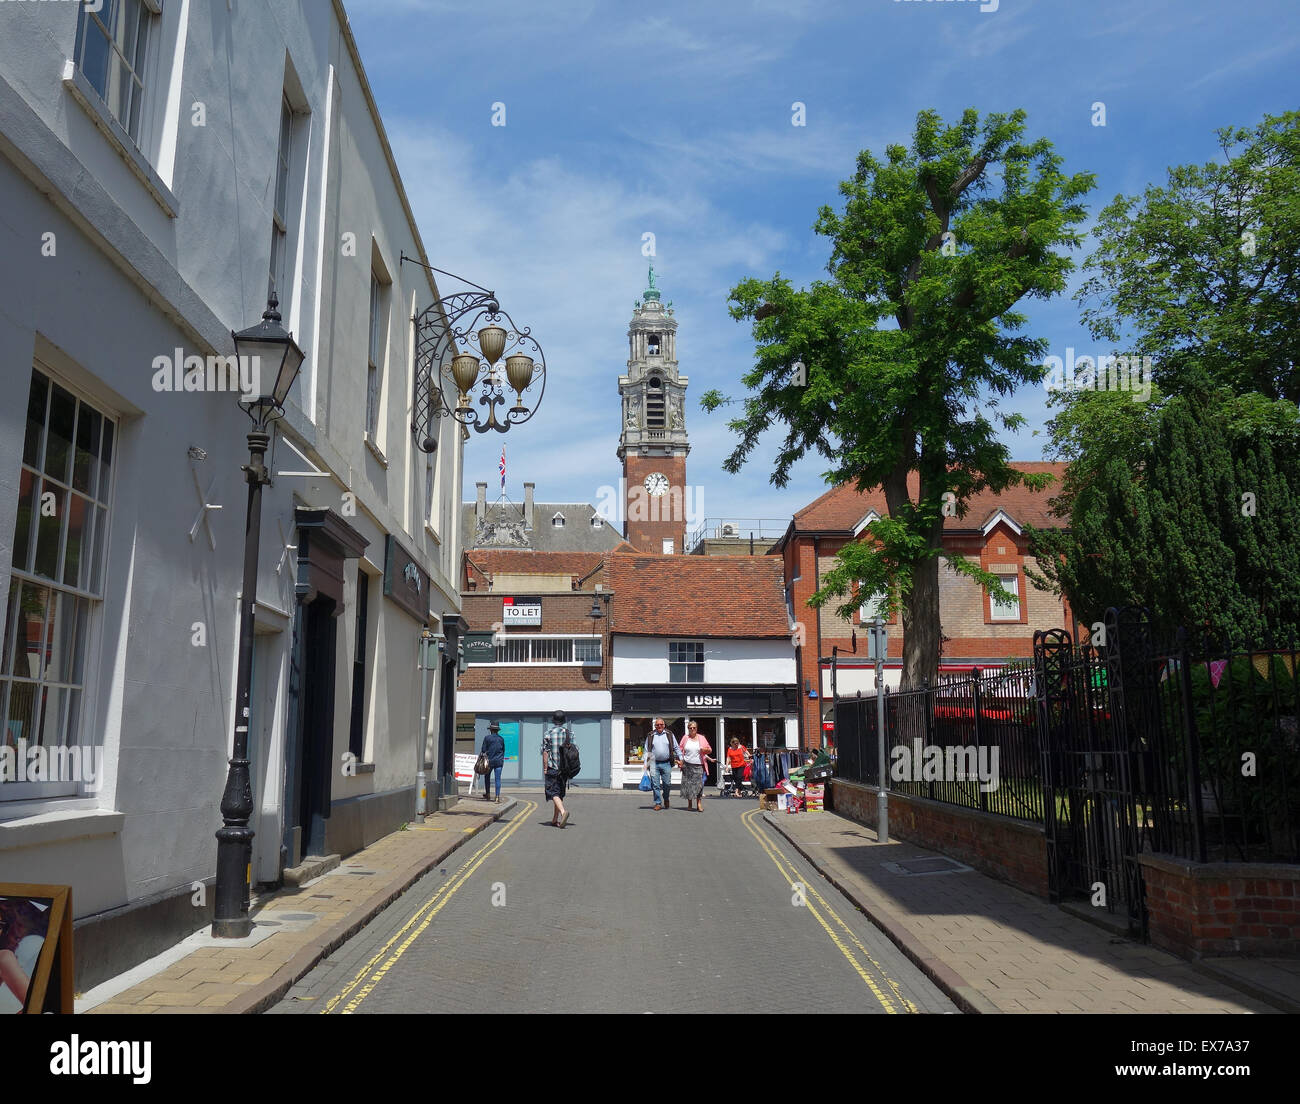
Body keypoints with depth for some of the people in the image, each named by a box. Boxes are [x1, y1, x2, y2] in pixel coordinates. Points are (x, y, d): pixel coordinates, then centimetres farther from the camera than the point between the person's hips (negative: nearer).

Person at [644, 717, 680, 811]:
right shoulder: (651, 736, 8)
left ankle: (666, 799, 28)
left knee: (667, 784, 3)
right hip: (654, 763, 0)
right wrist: (646, 764, 5)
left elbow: (676, 748, 12)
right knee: (655, 784, -2)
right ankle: (658, 803, 6)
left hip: (666, 763, 0)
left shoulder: (669, 734, 8)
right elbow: (647, 751, 11)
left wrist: (680, 759, 6)